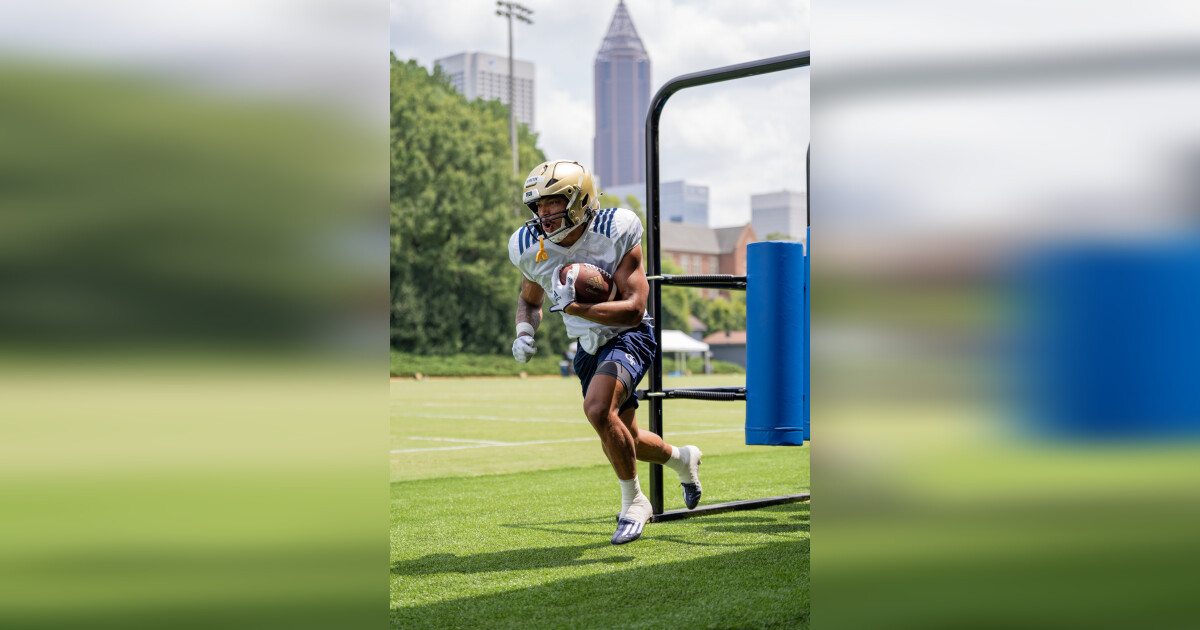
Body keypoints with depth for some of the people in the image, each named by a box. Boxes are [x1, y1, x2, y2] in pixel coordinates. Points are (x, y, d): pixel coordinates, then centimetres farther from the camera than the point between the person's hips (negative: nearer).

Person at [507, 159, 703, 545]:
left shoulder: (615, 234, -23)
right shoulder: (532, 249, -9)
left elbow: (634, 309, -28)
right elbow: (529, 299, 12)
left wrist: (575, 308, -40)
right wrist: (525, 332, -9)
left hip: (628, 337, -6)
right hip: (589, 348, 6)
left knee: (597, 409, -32)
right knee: (623, 442, 15)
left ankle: (633, 502, -11)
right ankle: (683, 459, 49)